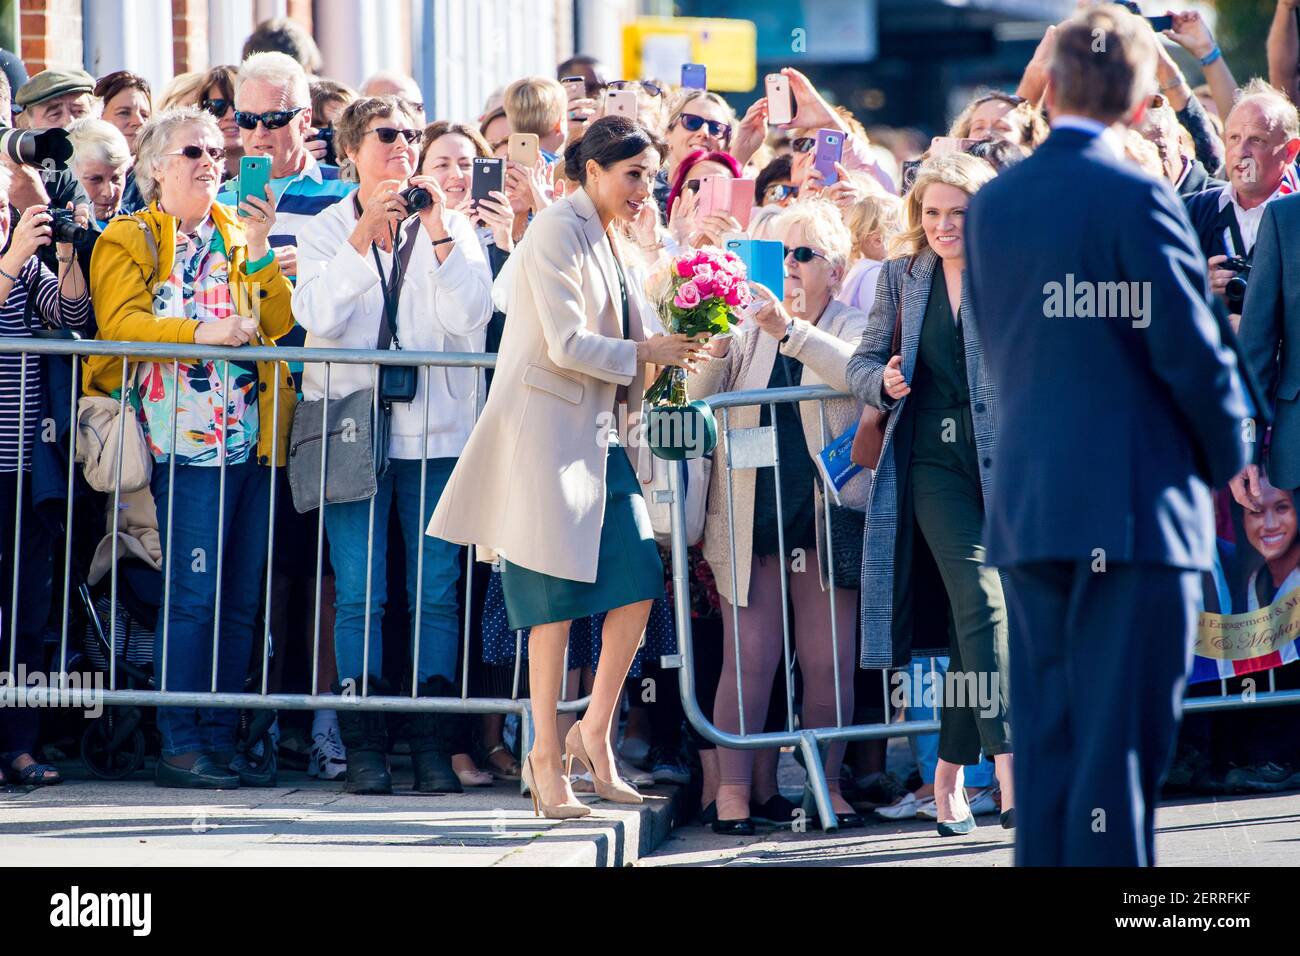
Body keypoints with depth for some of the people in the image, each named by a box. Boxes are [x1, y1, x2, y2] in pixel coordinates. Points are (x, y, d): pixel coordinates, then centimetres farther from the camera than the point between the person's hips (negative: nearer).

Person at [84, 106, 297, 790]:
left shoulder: (238, 235, 20)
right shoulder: (130, 241, 6)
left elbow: (280, 322, 9)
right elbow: (120, 323, -9)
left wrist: (258, 250, -2)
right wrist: (199, 332, -20)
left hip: (251, 442, 5)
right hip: (186, 439, -5)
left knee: (240, 599, 5)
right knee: (193, 594, -10)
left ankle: (221, 739, 10)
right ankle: (180, 747, -7)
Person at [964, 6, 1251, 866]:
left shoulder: (991, 204, 8)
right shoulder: (1135, 198, -12)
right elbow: (1190, 348, -11)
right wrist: (1226, 455, 5)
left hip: (1024, 505, 6)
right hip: (1132, 505, -6)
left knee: (1045, 738, 9)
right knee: (1122, 741, -4)